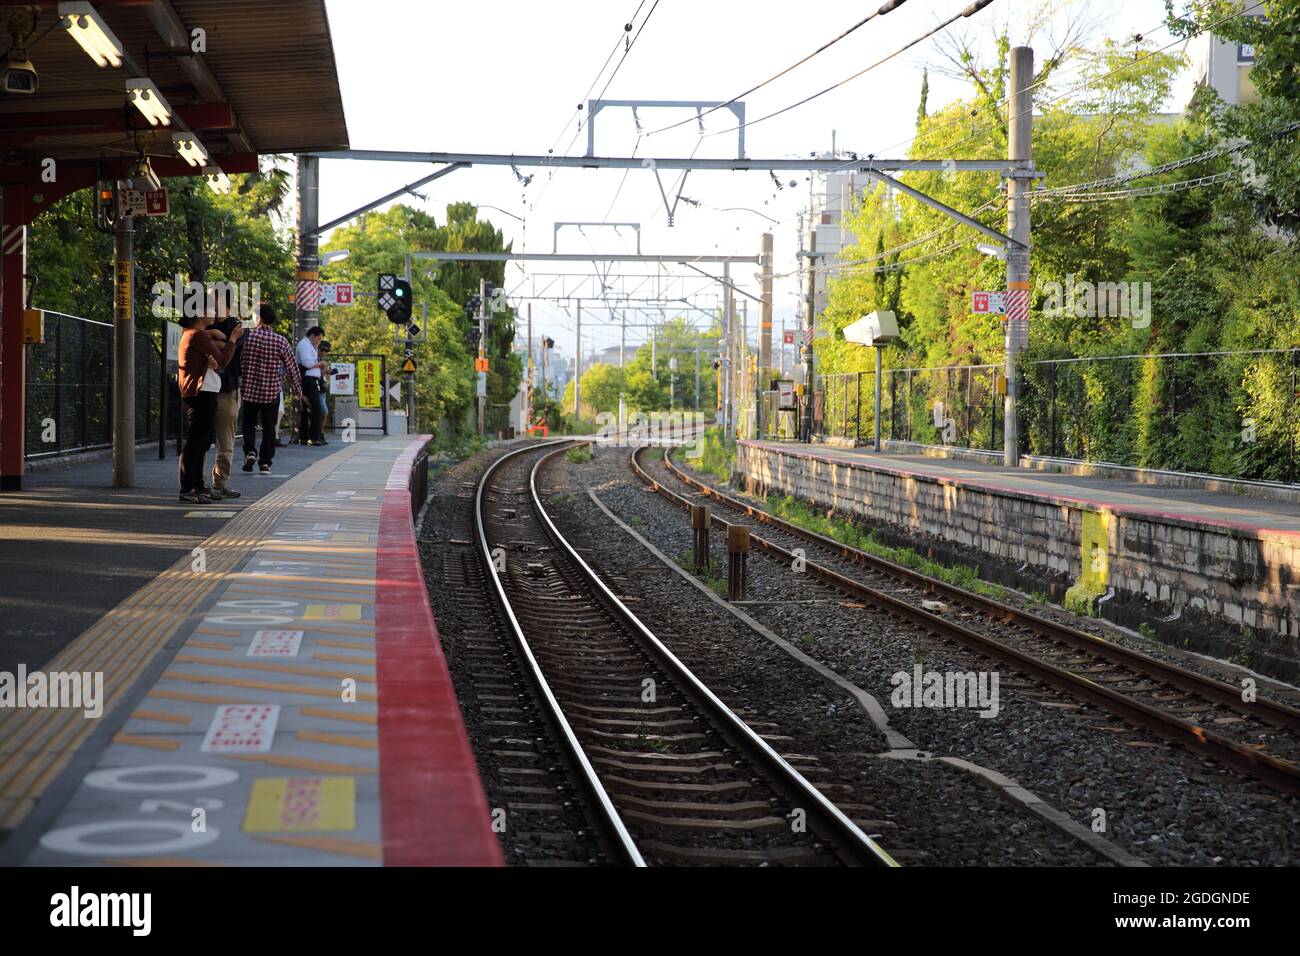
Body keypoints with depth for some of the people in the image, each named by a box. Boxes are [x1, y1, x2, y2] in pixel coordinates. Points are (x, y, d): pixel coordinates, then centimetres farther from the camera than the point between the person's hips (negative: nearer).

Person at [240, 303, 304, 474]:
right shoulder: (280, 341, -7)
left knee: (249, 423, 16)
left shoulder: (248, 336, -8)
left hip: (250, 389, 0)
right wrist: (298, 388, 12)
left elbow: (239, 362, -2)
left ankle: (250, 451, -5)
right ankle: (265, 462, 5)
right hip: (272, 391, 0)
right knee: (269, 427, 8)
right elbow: (291, 366, 0)